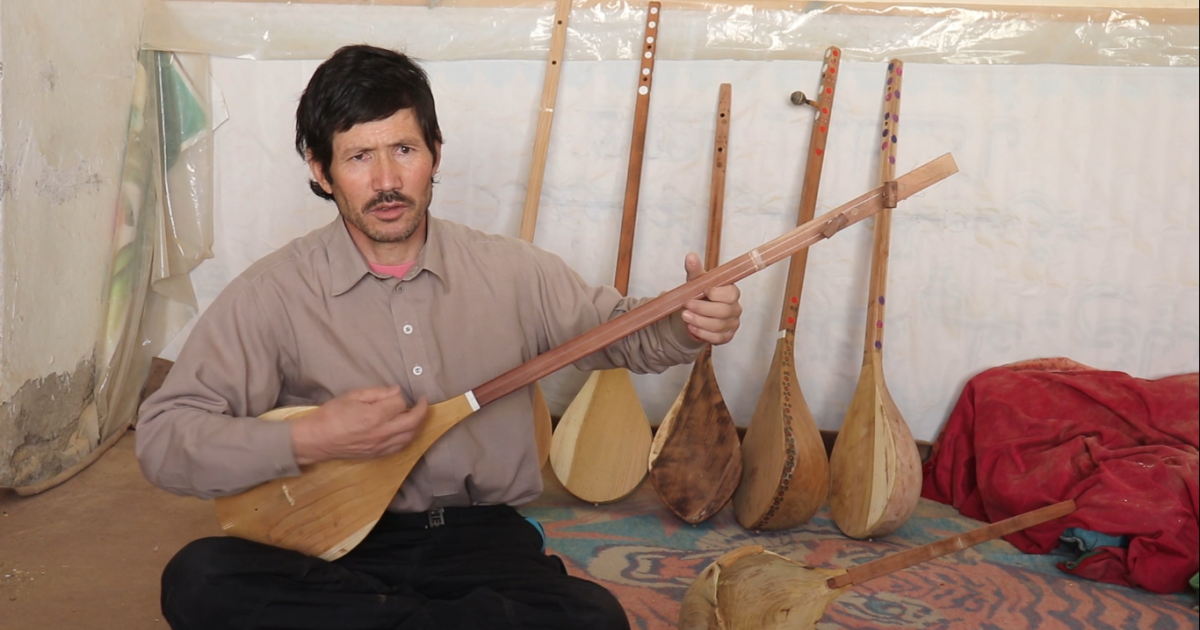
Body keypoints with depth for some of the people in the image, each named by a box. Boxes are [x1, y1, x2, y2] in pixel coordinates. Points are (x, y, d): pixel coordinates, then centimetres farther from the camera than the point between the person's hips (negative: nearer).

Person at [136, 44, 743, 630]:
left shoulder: (511, 270, 1)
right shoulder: (274, 293, -7)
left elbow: (623, 333, 15)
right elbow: (160, 439, -8)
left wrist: (688, 328, -8)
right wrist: (307, 440, -21)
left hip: (481, 536, 1)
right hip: (336, 546, 0)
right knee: (198, 579, -30)